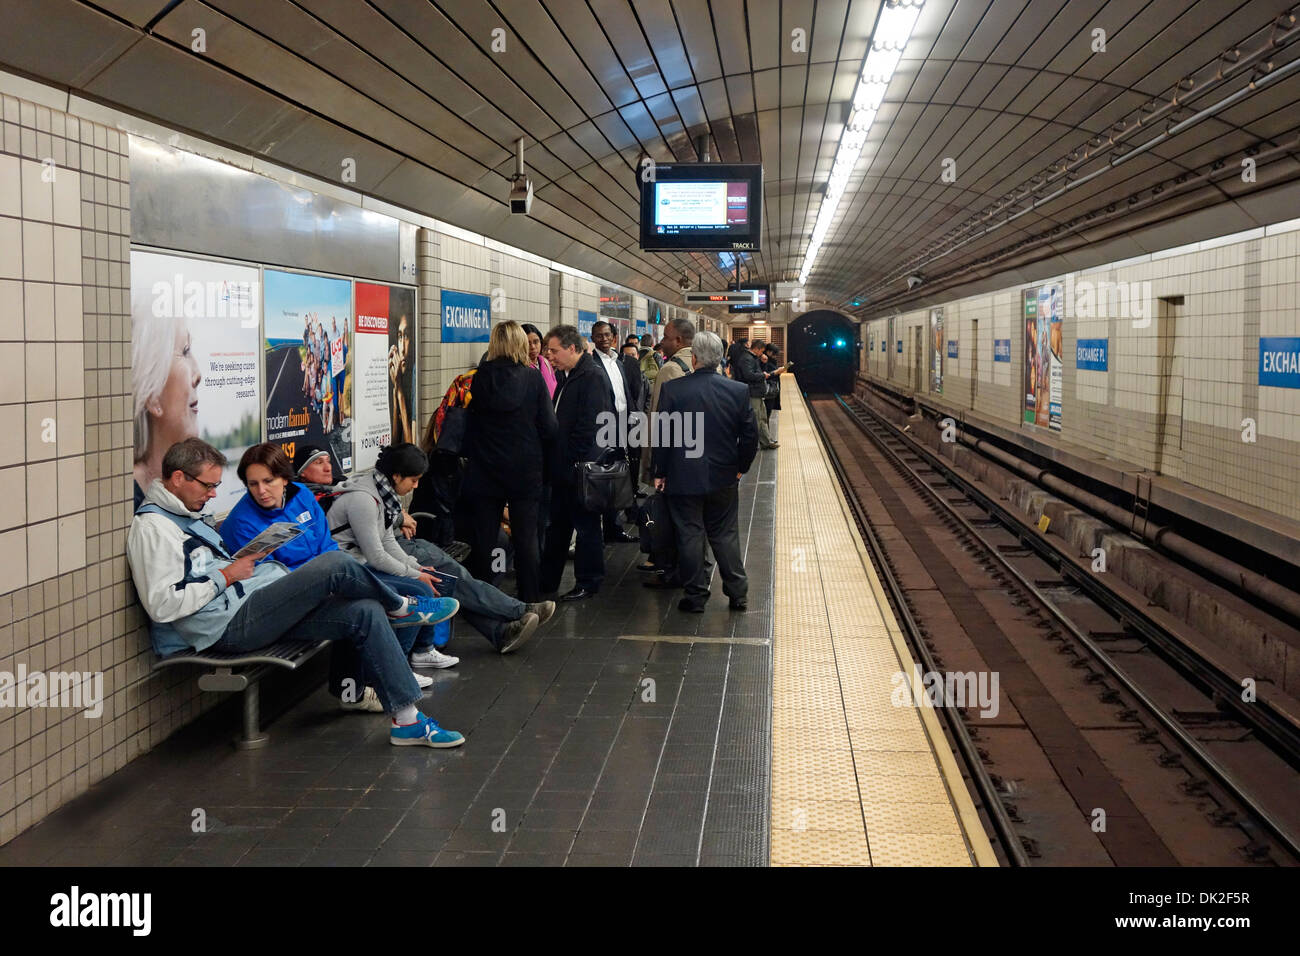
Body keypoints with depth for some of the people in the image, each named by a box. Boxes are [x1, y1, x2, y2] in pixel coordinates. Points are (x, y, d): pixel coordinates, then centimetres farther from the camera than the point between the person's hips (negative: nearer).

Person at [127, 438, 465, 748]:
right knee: (335, 565, -21)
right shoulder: (152, 527, -11)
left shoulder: (186, 516, 21)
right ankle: (400, 607, 11)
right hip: (229, 626, -10)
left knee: (366, 613, -6)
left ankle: (407, 720, -5)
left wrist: (239, 562, 11)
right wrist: (226, 576, -13)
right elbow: (161, 605, -21)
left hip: (254, 611, 10)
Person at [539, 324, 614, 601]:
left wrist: (574, 461, -19)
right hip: (564, 467, 10)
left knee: (586, 526, 2)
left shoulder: (593, 377, -15)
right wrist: (556, 461, 12)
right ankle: (547, 581, 24)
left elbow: (590, 426, -20)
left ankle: (589, 583, 13)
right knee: (558, 524, 15)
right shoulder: (567, 376, 15)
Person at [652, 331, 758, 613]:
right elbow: (750, 435, -2)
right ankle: (737, 593, 17)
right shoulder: (739, 391, -6)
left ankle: (695, 595, 14)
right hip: (724, 477, 2)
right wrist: (740, 467, 12)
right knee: (725, 534, 13)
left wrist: (660, 473, 3)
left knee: (690, 536, 7)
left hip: (683, 477, -2)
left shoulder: (672, 389, -12)